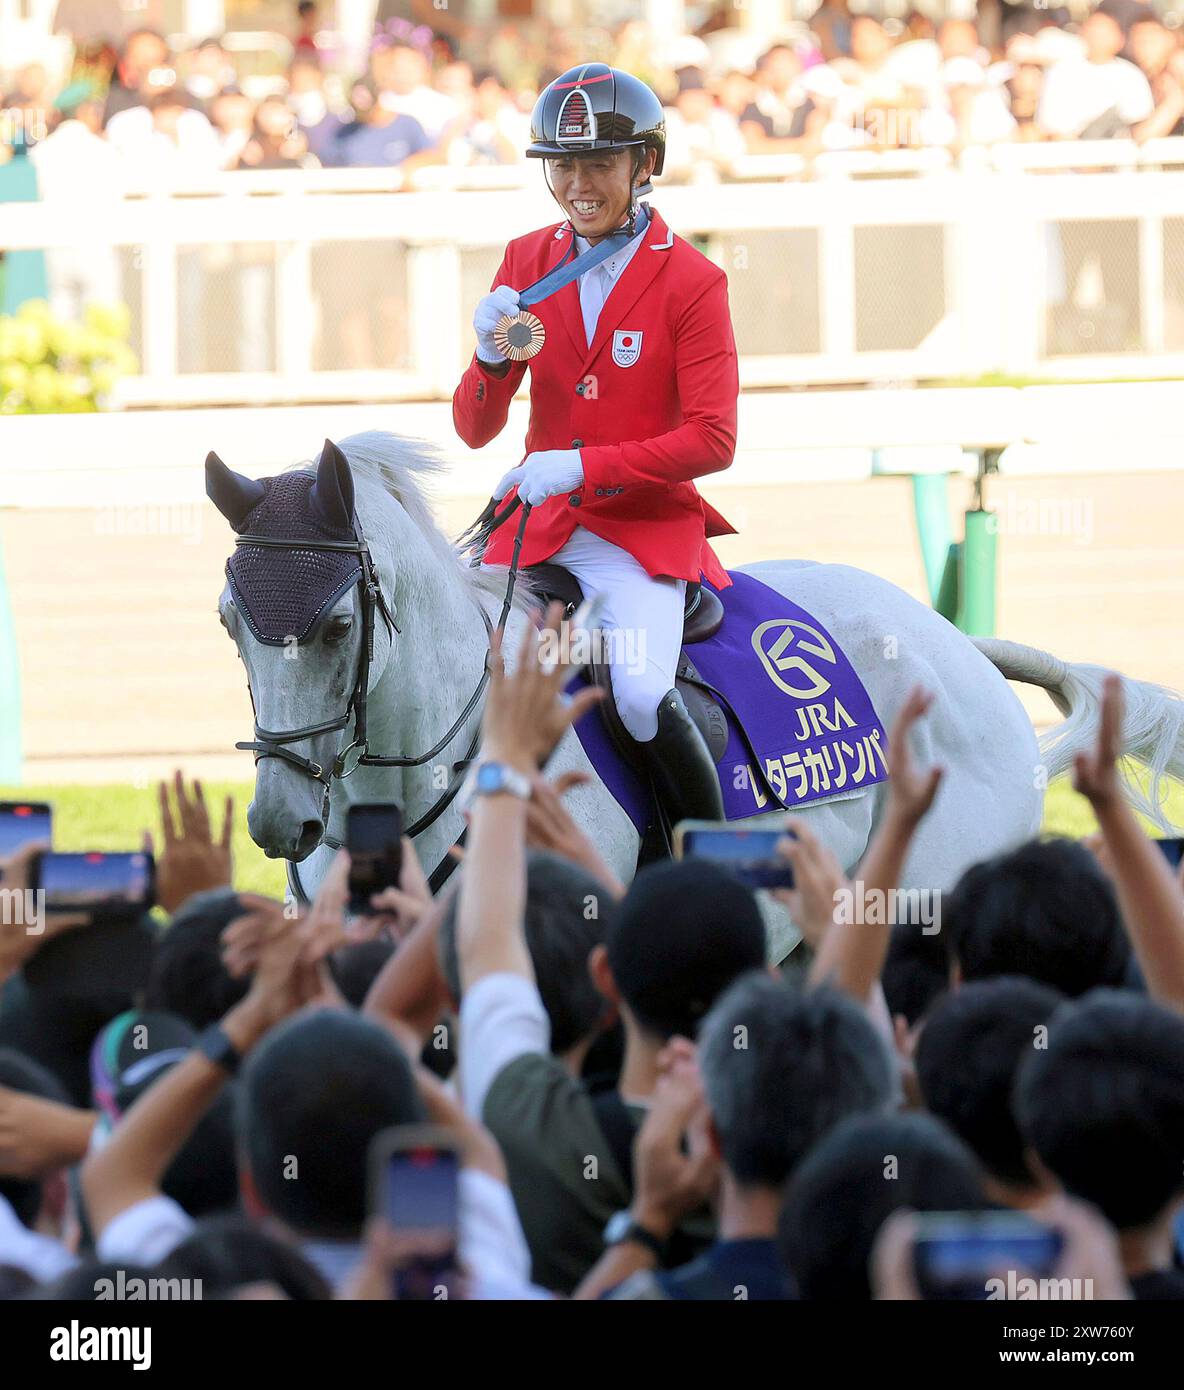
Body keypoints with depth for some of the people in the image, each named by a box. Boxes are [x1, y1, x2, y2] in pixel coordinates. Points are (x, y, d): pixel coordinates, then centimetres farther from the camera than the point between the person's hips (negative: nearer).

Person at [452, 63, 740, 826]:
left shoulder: (692, 282, -5)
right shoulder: (527, 263, 7)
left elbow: (712, 441, -10)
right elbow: (475, 430, 7)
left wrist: (583, 467, -20)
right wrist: (491, 359, -16)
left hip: (647, 527, -4)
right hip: (539, 526, 4)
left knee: (641, 695, -26)